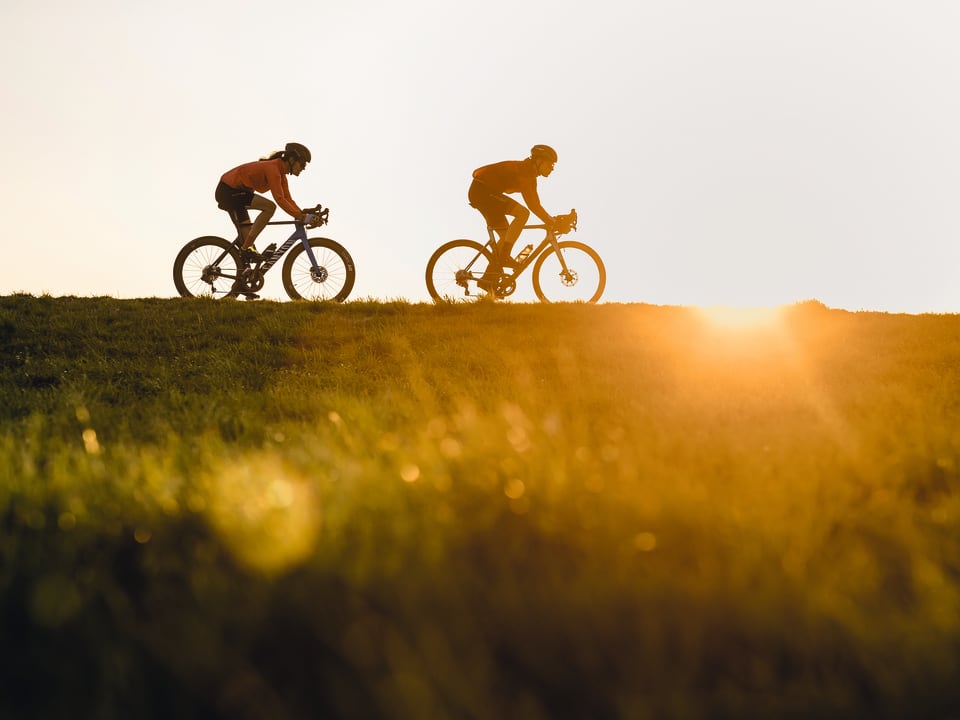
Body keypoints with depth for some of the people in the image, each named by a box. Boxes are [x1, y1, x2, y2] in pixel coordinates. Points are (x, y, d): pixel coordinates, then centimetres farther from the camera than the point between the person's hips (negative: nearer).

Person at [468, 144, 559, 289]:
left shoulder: (530, 176, 13)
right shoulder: (523, 170, -18)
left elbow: (535, 204, 16)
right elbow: (532, 204, -25)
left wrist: (551, 220, 7)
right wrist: (550, 221, -24)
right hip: (482, 190, -11)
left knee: (506, 235, 8)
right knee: (523, 213, -21)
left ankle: (488, 280, 9)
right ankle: (504, 255, -20)